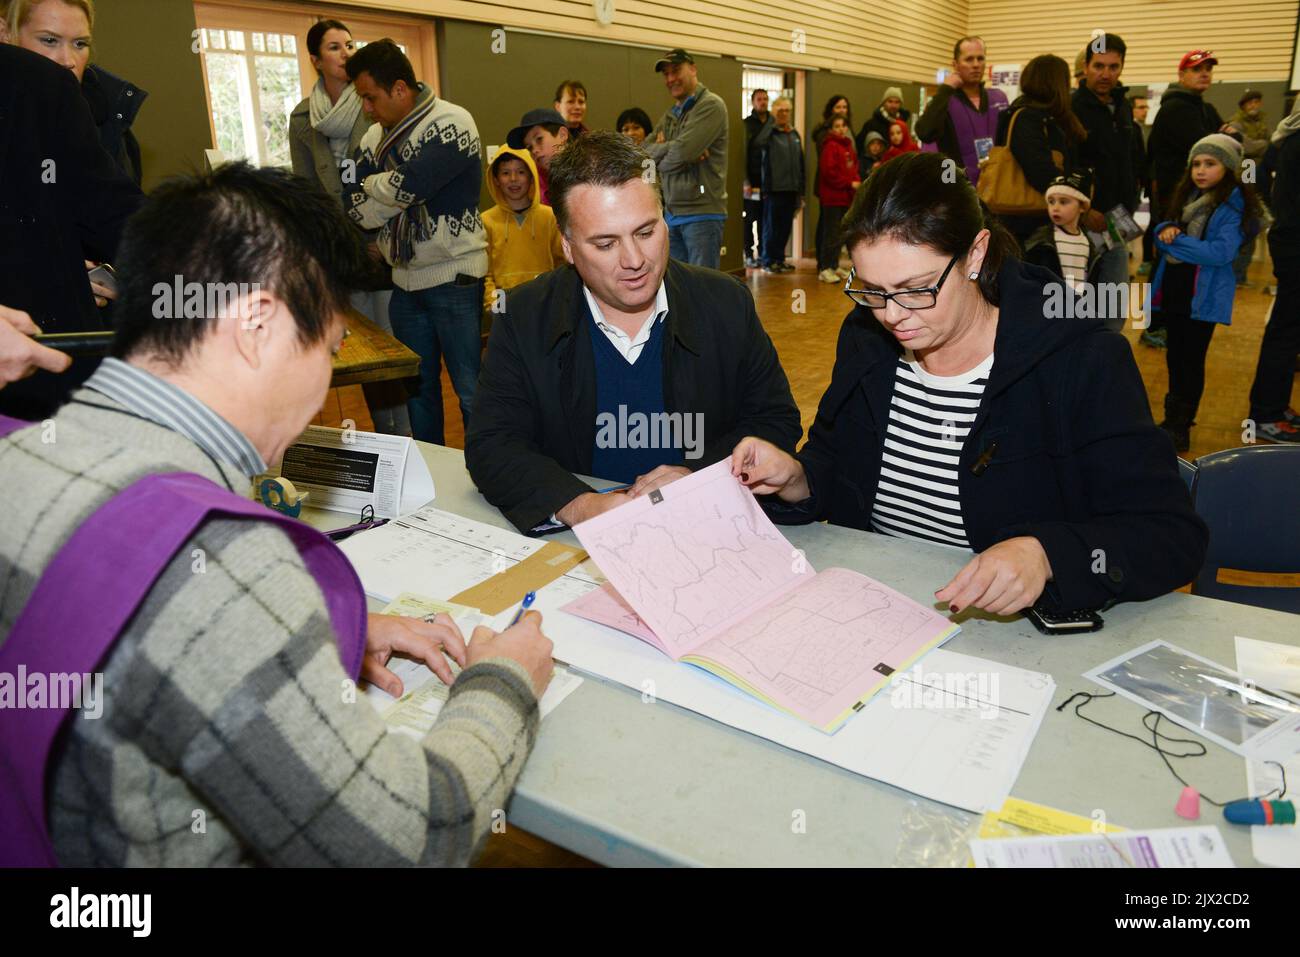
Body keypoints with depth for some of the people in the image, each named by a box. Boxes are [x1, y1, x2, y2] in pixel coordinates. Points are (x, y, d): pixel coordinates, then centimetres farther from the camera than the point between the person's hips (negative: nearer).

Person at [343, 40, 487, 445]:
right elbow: (353, 205, 7)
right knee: (418, 386, 14)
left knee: (470, 388, -4)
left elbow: (406, 186, -20)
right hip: (405, 280, 7)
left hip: (454, 276, -7)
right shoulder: (376, 136, 10)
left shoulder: (451, 123, -11)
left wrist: (372, 186, -3)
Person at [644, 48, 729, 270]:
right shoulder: (670, 115, 18)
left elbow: (683, 151, -18)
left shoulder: (711, 105, -6)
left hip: (702, 213, -7)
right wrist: (669, 148, -9)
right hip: (672, 214, 7)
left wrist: (661, 157, 1)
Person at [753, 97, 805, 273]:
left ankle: (780, 259, 20)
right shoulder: (770, 132, -3)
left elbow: (800, 163, 18)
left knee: (786, 226, 10)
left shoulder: (795, 134, 15)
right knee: (771, 226, 0)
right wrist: (772, 120, -19)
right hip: (774, 187, -6)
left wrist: (801, 190, 14)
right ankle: (769, 261, 8)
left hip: (791, 189, 6)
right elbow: (758, 142, -27)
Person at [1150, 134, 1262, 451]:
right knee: (1175, 355, 16)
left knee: (1192, 359, 3)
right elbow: (1164, 227, 11)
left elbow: (1221, 252, -21)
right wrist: (1166, 229, -13)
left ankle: (1180, 426, 14)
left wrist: (1175, 241, -18)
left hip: (1204, 295, -6)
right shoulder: (1187, 195, 9)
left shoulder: (1235, 204, -12)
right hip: (1173, 288, 6)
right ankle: (1175, 415, 32)